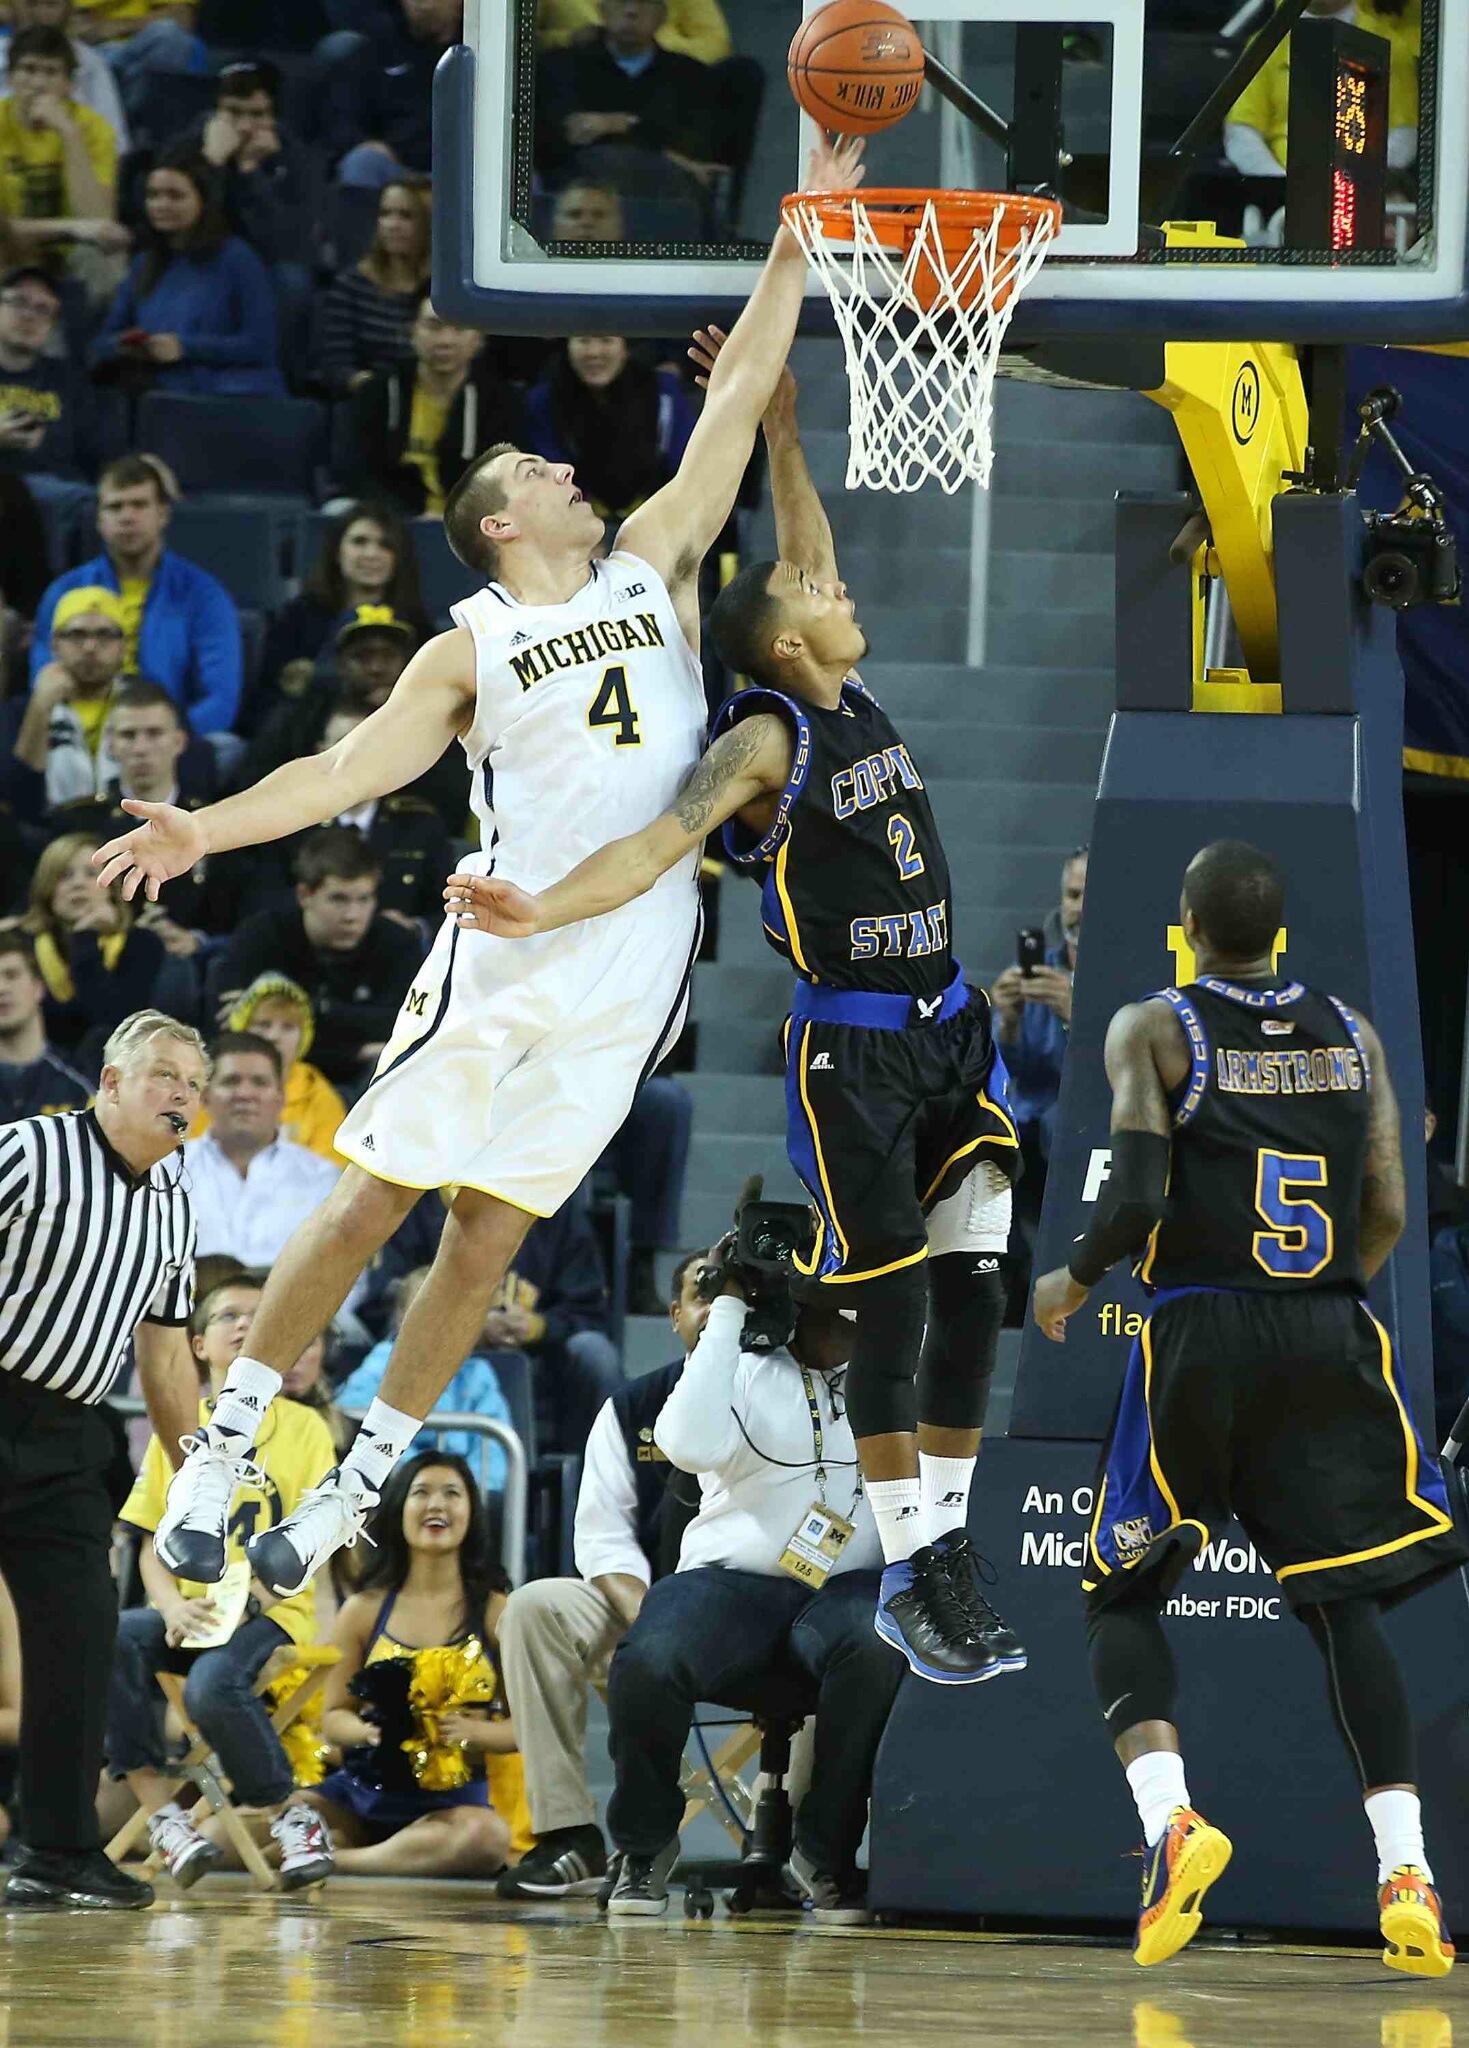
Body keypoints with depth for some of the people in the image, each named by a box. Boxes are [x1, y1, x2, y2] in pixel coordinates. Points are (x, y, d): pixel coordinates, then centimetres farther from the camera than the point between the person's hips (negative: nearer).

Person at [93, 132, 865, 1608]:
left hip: (628, 976, 2)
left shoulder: (652, 569, 11)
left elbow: (736, 400, 10)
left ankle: (350, 1497, 11)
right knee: (371, 1201, -4)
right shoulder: (473, 648, 3)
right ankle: (219, 1455, 5)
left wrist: (799, 240, 5)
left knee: (488, 1237, 4)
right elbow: (354, 765, -5)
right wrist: (204, 829, -19)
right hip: (500, 964, -2)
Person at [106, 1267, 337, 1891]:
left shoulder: (302, 1426, 6)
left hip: (272, 1612, -4)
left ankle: (290, 1814, -12)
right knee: (110, 1638, -30)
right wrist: (173, 1607, -11)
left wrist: (263, 1575, -22)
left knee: (213, 1683, -36)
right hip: (190, 1615, 4)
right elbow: (153, 1543, 10)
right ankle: (161, 1813, -25)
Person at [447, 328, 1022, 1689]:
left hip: (948, 1036, 7)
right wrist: (541, 911, -40)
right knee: (893, 1310, -6)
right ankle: (913, 1578, -1)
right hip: (851, 1051, -7)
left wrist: (780, 421, 20)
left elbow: (803, 551, 22)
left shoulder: (855, 700, 11)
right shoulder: (765, 741, -11)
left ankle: (941, 1555, 8)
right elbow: (660, 844, -24)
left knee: (972, 1296, 2)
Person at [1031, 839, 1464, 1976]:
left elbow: (1135, 1198, -11)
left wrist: (1072, 1283, 8)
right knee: (1347, 1604, 7)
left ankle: (1168, 1812, -15)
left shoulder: (1152, 1029, -1)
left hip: (1200, 1330, -3)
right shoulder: (1353, 1032, 10)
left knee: (1124, 1595, 9)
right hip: (1330, 1344, 3)